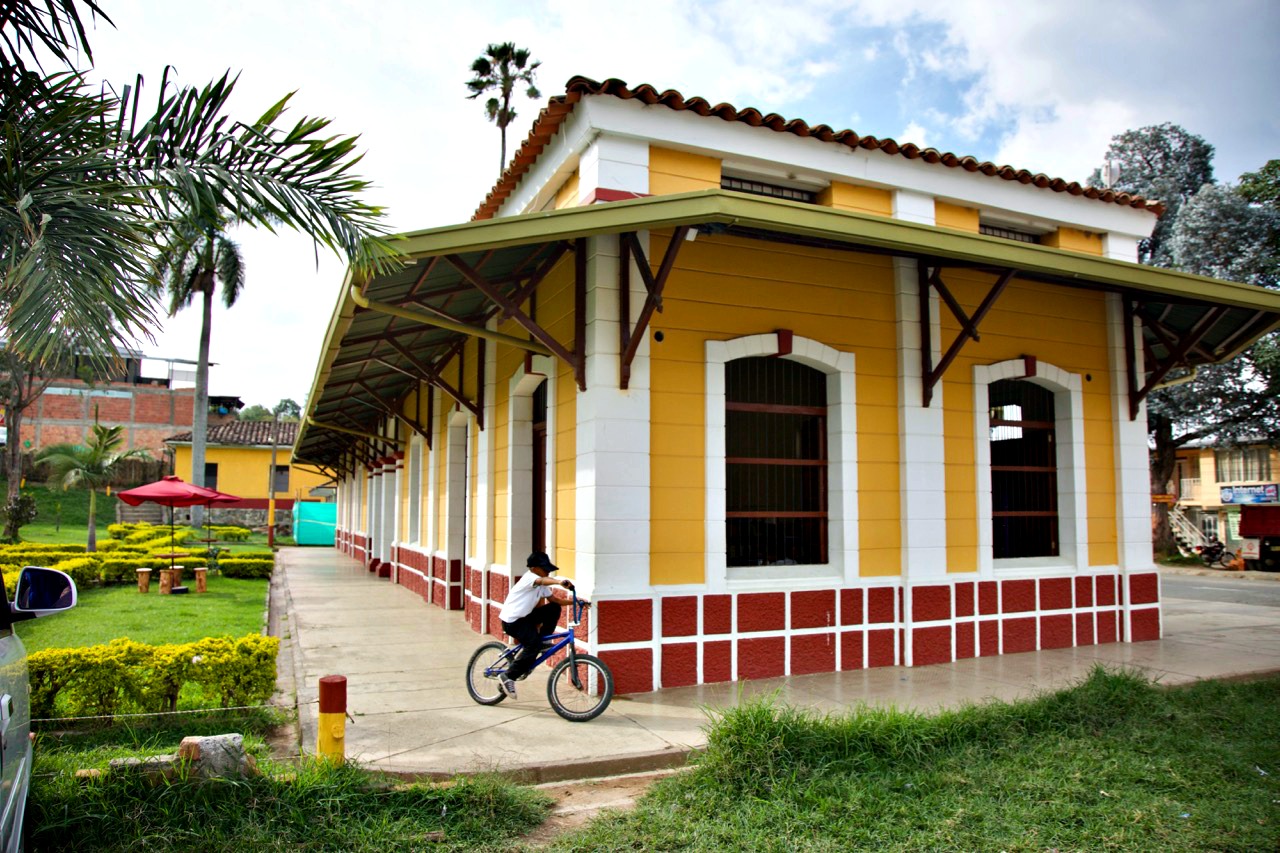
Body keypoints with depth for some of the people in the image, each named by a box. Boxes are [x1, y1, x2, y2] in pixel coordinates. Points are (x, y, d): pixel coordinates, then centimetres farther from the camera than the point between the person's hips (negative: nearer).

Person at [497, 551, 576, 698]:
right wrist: (559, 582, -62)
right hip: (511, 620, -8)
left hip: (524, 616, 8)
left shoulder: (542, 586, 8)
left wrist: (574, 601, -9)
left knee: (554, 609, -1)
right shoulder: (529, 577, -19)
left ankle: (542, 642, 9)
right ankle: (508, 677, -12)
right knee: (533, 643, -23)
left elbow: (556, 600, 7)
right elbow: (543, 580, -42)